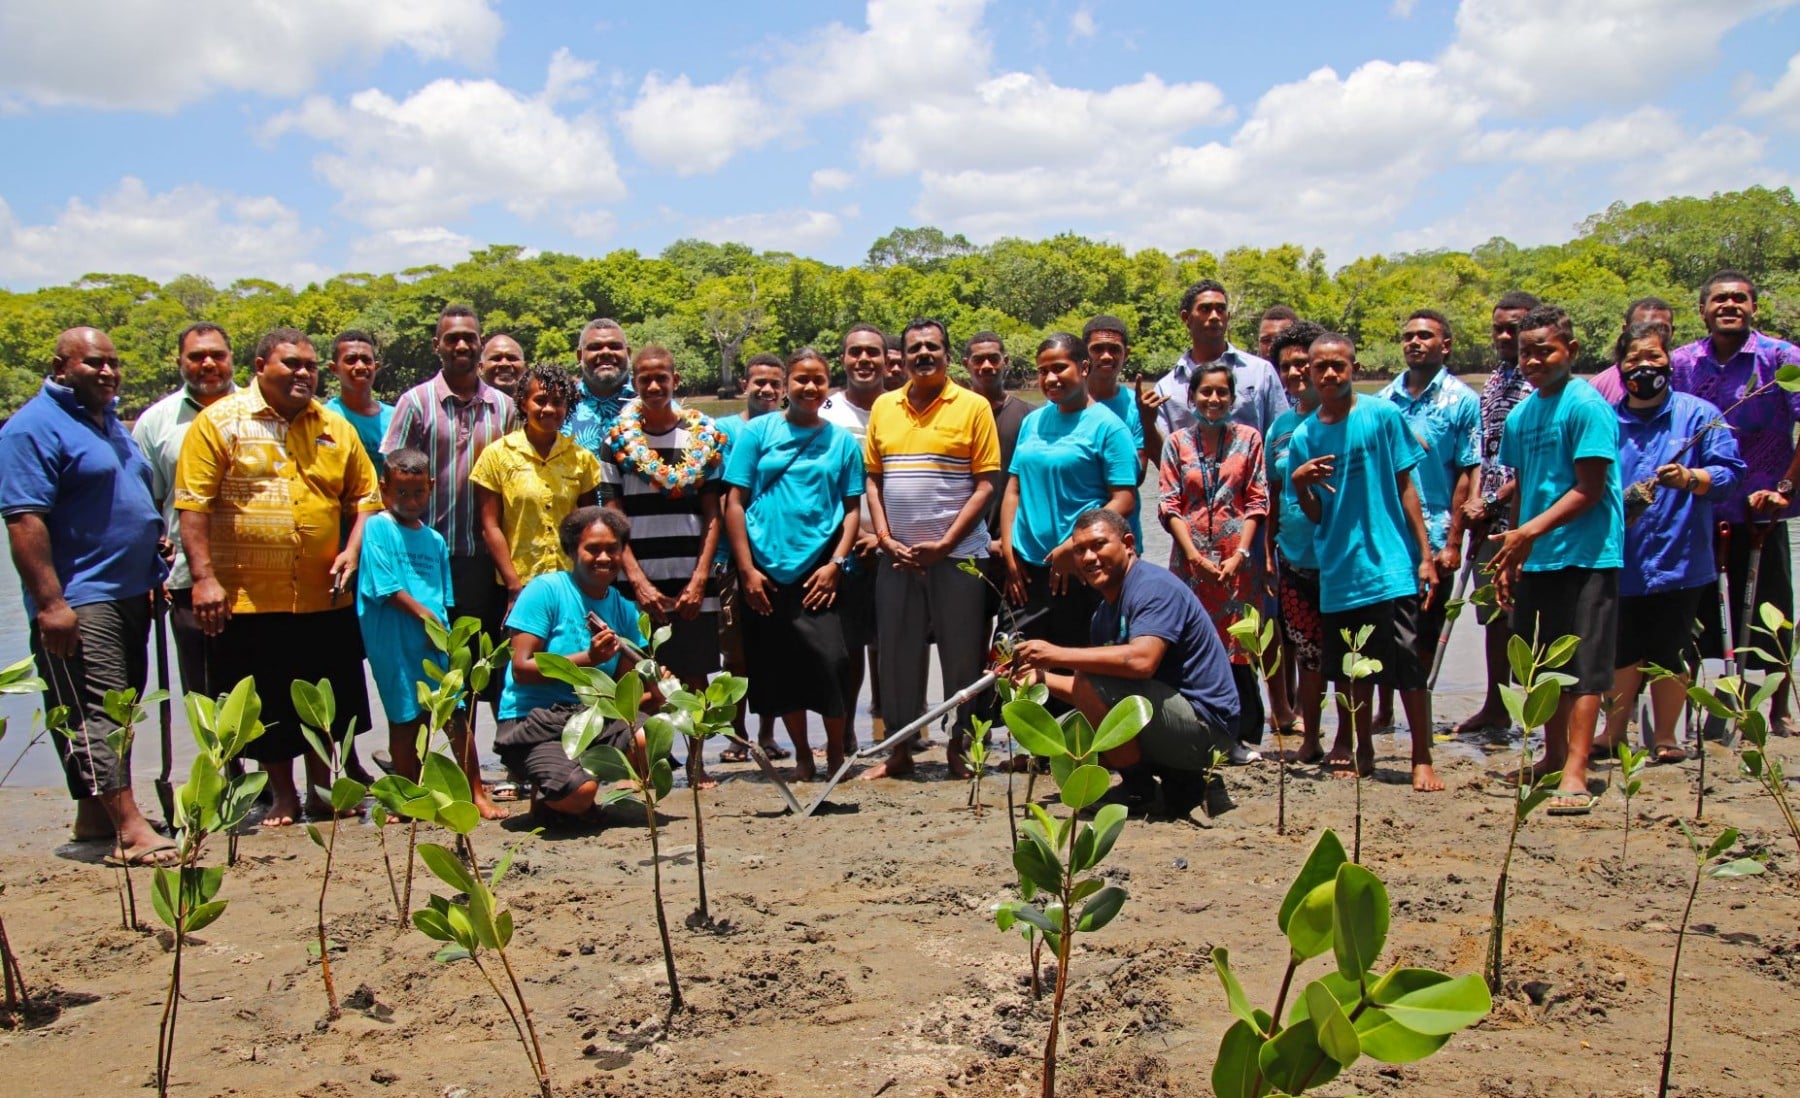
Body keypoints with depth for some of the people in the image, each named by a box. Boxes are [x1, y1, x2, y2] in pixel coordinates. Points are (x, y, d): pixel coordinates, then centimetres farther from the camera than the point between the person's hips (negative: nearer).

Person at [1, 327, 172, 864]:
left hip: (130, 594, 10)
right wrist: (50, 602, -24)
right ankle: (130, 829, -14)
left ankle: (94, 817, 23)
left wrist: (155, 573, 20)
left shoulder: (111, 422, 17)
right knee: (96, 712, -10)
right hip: (79, 602, -9)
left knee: (118, 708, 13)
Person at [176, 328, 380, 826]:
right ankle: (283, 796, 23)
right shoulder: (220, 422, -3)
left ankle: (321, 789, 29)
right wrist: (204, 576, -15)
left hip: (324, 597, 3)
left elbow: (364, 496, 13)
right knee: (265, 707, 8)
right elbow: (194, 504, -8)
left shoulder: (335, 427, 9)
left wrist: (353, 550, -3)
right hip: (248, 597, -3)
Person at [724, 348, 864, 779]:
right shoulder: (757, 431, 4)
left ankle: (836, 750, 10)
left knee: (830, 659, -12)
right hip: (767, 570, 1)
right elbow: (735, 502, 2)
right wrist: (746, 569, -4)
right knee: (780, 666, 6)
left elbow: (852, 509, 7)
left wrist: (835, 563, -5)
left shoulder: (841, 440, 8)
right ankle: (802, 755, 24)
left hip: (819, 570, 0)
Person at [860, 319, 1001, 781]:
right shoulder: (883, 407, 11)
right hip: (897, 556, 3)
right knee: (897, 654, 7)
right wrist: (885, 538, -1)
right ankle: (900, 749, 19)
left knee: (962, 655, 2)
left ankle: (960, 747, 16)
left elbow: (985, 484, -4)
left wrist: (945, 544, -11)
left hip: (957, 553, -3)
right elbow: (871, 479, 12)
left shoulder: (973, 407, -1)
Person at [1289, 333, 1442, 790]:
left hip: (1391, 565, -3)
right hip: (1338, 573, 4)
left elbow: (1405, 487, 0)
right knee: (1352, 674, 12)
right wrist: (1300, 484, -13)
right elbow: (1314, 515, 9)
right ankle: (1361, 753, 26)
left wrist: (1426, 555, -4)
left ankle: (1422, 760, 8)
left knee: (1408, 669, -3)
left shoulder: (1382, 415, -3)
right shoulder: (1303, 436, 6)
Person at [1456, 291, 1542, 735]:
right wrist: (1474, 501, 5)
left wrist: (1491, 503, -13)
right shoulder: (1494, 381, 15)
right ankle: (1495, 706, 23)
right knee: (1494, 613, 13)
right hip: (1490, 518, 8)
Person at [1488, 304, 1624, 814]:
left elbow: (1590, 489, -15)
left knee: (1583, 668, -6)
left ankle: (1575, 774, -8)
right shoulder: (1520, 416, 11)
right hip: (1534, 559, 8)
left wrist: (1530, 532, -21)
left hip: (1586, 557, -7)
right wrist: (1511, 557, 15)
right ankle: (1554, 756, 30)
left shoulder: (1586, 406, -11)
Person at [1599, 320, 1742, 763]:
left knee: (1669, 654, 6)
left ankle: (1664, 737, 22)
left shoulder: (1698, 415, 0)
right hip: (1620, 562, 2)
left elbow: (1728, 472, -6)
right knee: (1622, 652, 8)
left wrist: (1690, 478, -24)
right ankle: (1614, 733, 25)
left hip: (1679, 560, -1)